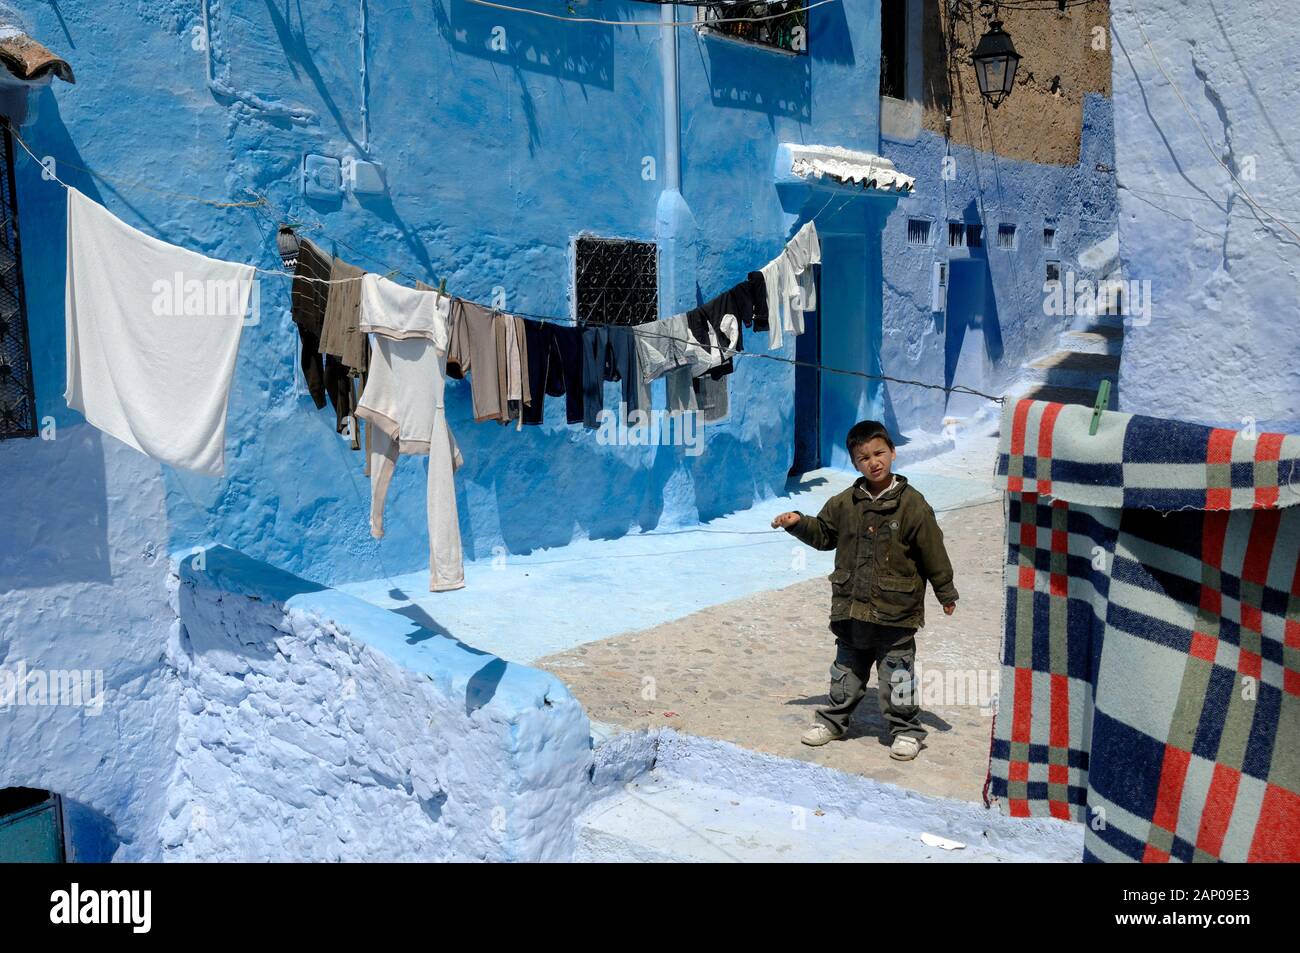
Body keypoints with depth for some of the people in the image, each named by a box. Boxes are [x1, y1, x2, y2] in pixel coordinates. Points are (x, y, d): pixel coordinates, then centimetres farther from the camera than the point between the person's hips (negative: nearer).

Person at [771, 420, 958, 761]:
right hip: (851, 607, 4)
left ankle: (906, 730, 20)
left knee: (897, 675, 5)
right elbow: (823, 534, 17)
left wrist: (946, 592, 1)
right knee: (846, 670, 17)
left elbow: (933, 552, -4)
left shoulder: (912, 503, -9)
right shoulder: (844, 503, 3)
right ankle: (834, 720, 32)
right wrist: (798, 523, 0)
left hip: (895, 610, -4)